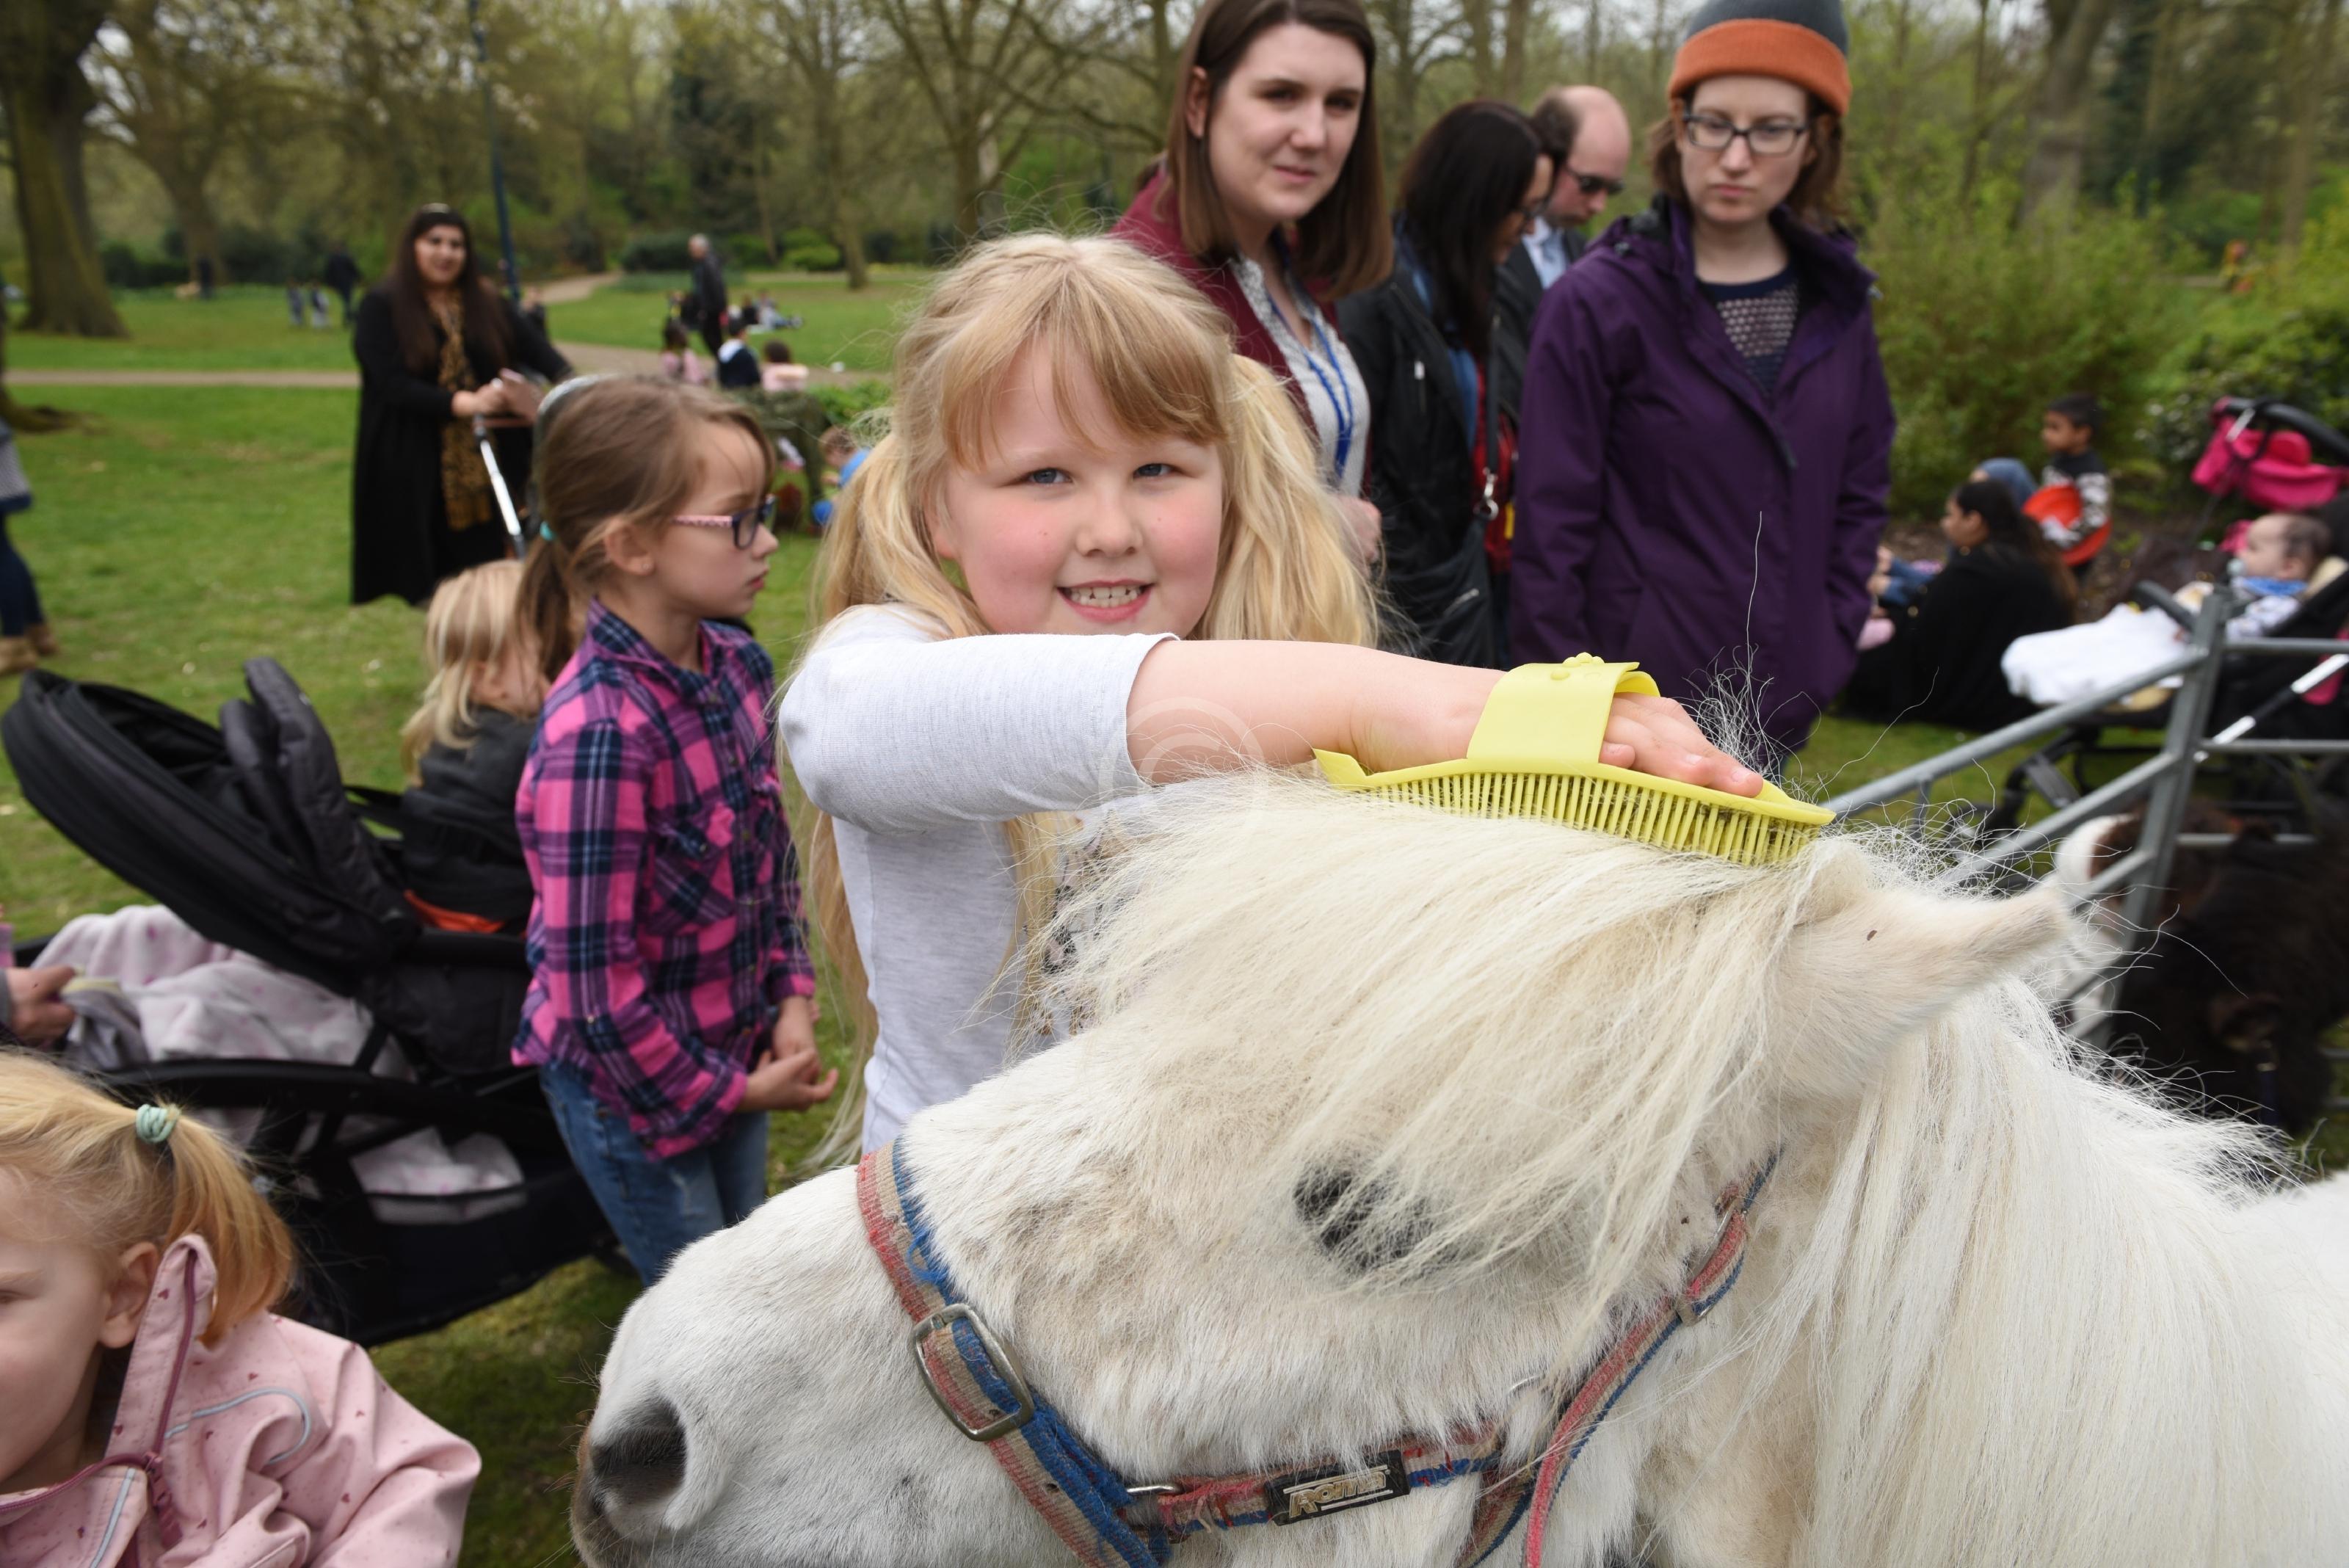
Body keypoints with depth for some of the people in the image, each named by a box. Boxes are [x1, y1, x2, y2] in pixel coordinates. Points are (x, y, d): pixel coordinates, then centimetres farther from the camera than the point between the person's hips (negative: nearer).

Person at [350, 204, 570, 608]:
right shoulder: (382, 307, -2)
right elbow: (392, 383, -12)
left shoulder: (486, 301, 11)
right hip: (414, 468, -3)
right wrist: (464, 403, -25)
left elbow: (536, 348, 1)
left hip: (488, 463, 3)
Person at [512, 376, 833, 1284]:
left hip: (735, 1046, 7)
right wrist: (721, 1091, -14)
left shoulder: (736, 666, -6)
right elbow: (591, 975, -25)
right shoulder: (598, 732, -29)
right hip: (631, 1082, -7)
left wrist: (790, 999, -1)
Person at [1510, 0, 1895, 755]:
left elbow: (1860, 489, 13)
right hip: (1636, 687, -4)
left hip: (1783, 698, 5)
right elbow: (1550, 529, -10)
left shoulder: (1835, 302, 5)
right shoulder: (1596, 303, -10)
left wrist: (1832, 644, 4)